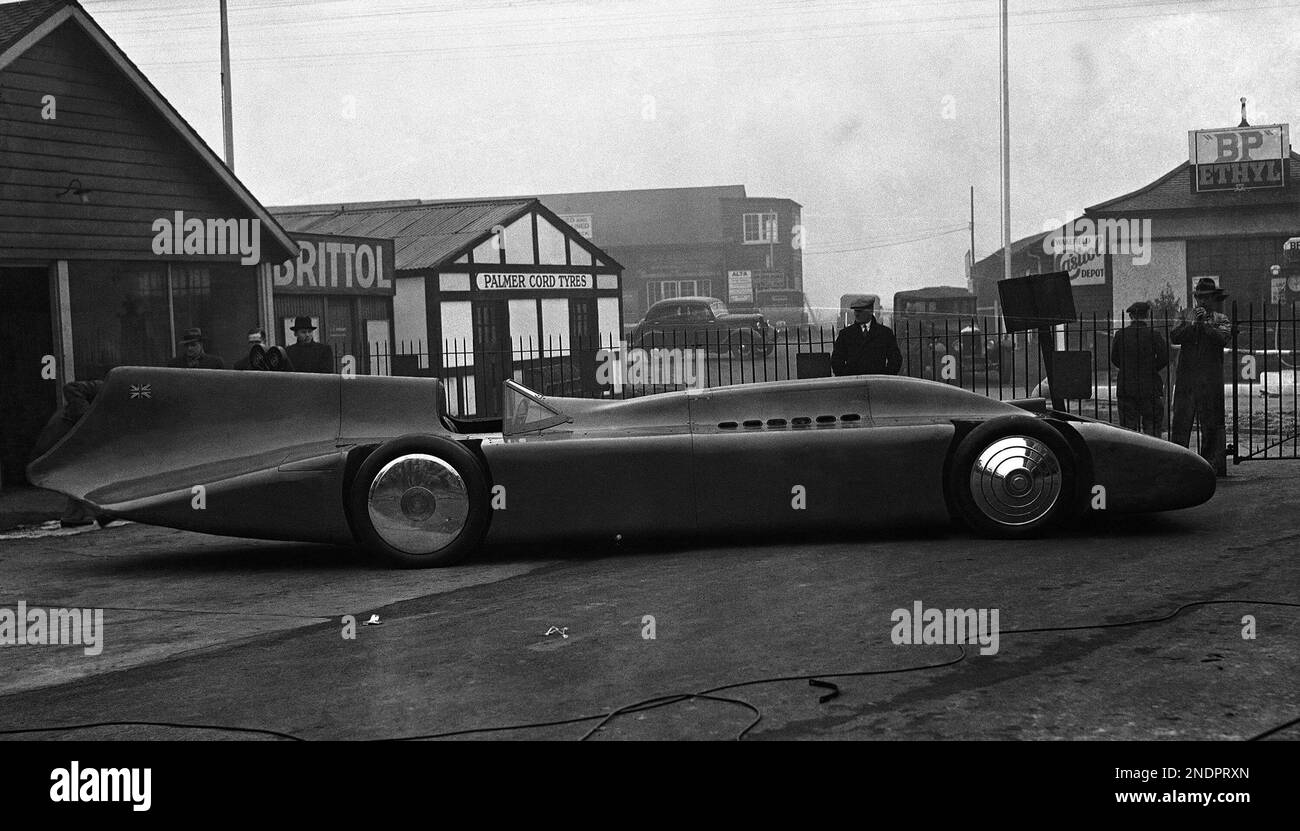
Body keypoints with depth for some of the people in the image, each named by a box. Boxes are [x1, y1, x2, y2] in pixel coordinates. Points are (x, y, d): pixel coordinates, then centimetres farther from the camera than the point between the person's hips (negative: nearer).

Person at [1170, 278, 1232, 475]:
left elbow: (1222, 339, -11)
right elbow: (1174, 337, -2)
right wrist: (1193, 323, -13)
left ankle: (1212, 464, 5)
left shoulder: (1221, 320, 8)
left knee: (1212, 425, 0)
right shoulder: (1187, 317, 14)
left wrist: (1205, 324, -17)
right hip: (1186, 379, 2)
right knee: (1180, 423, 0)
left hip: (1211, 379, -2)